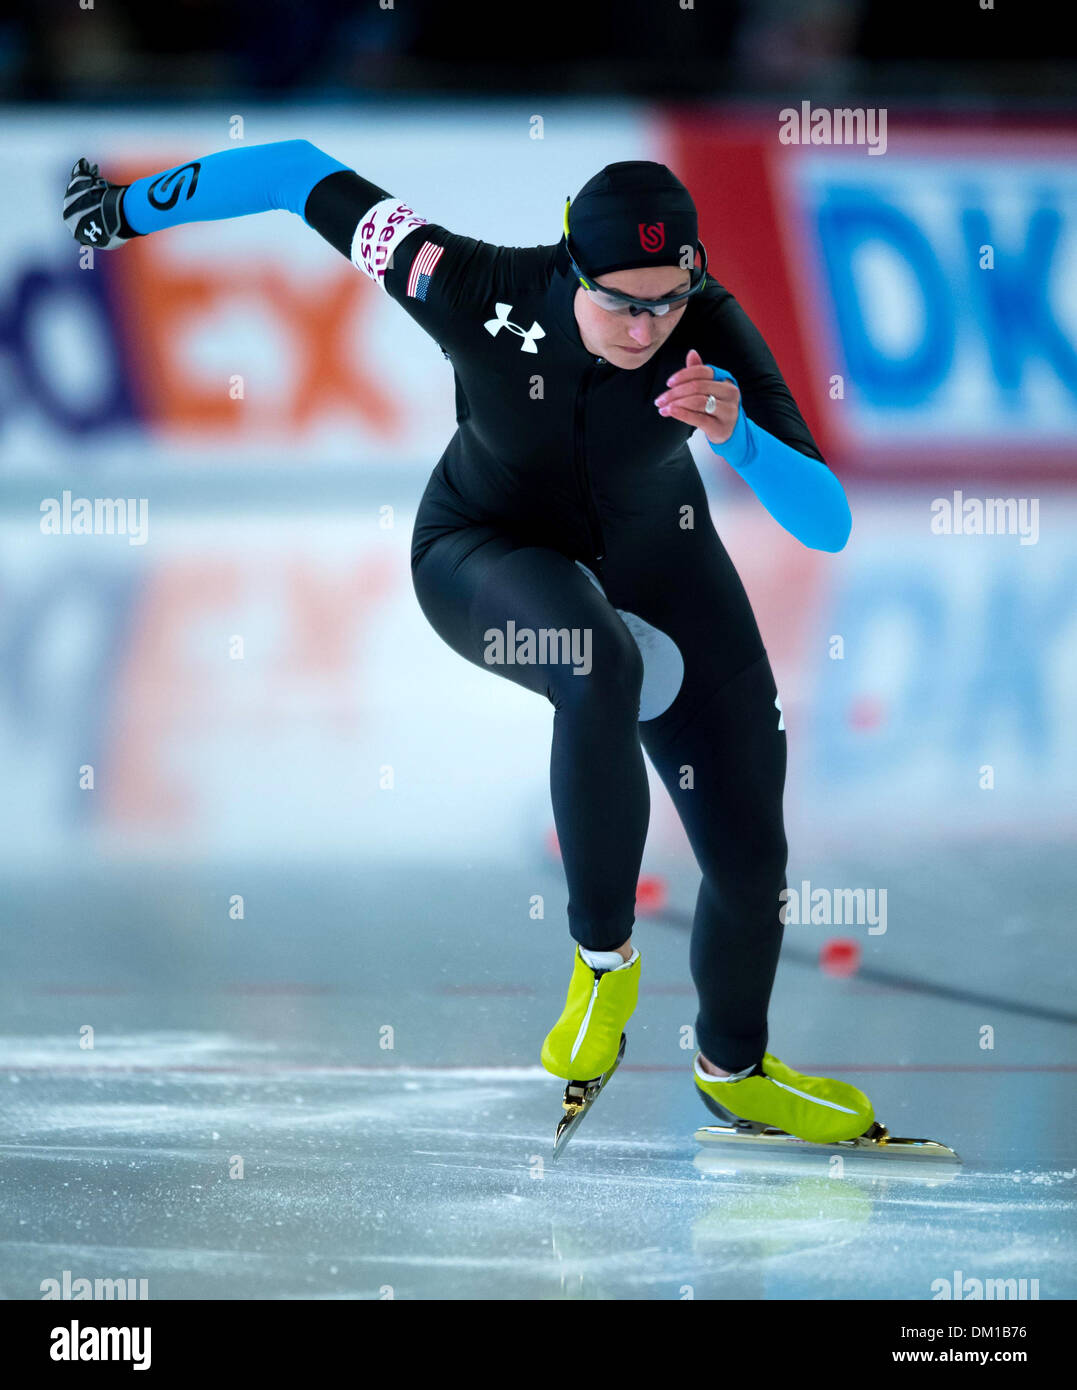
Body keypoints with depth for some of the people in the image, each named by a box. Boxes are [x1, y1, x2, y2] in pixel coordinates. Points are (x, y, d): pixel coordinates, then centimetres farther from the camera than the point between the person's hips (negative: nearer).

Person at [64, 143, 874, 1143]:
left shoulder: (712, 337, -30)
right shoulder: (483, 295, -34)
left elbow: (828, 525, -33)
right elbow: (305, 175, -23)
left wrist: (737, 438, -52)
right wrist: (132, 208, -11)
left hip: (654, 557, 3)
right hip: (490, 552, -3)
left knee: (750, 855, 2)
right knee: (600, 670, -39)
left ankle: (734, 1068, 31)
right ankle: (602, 957, -21)